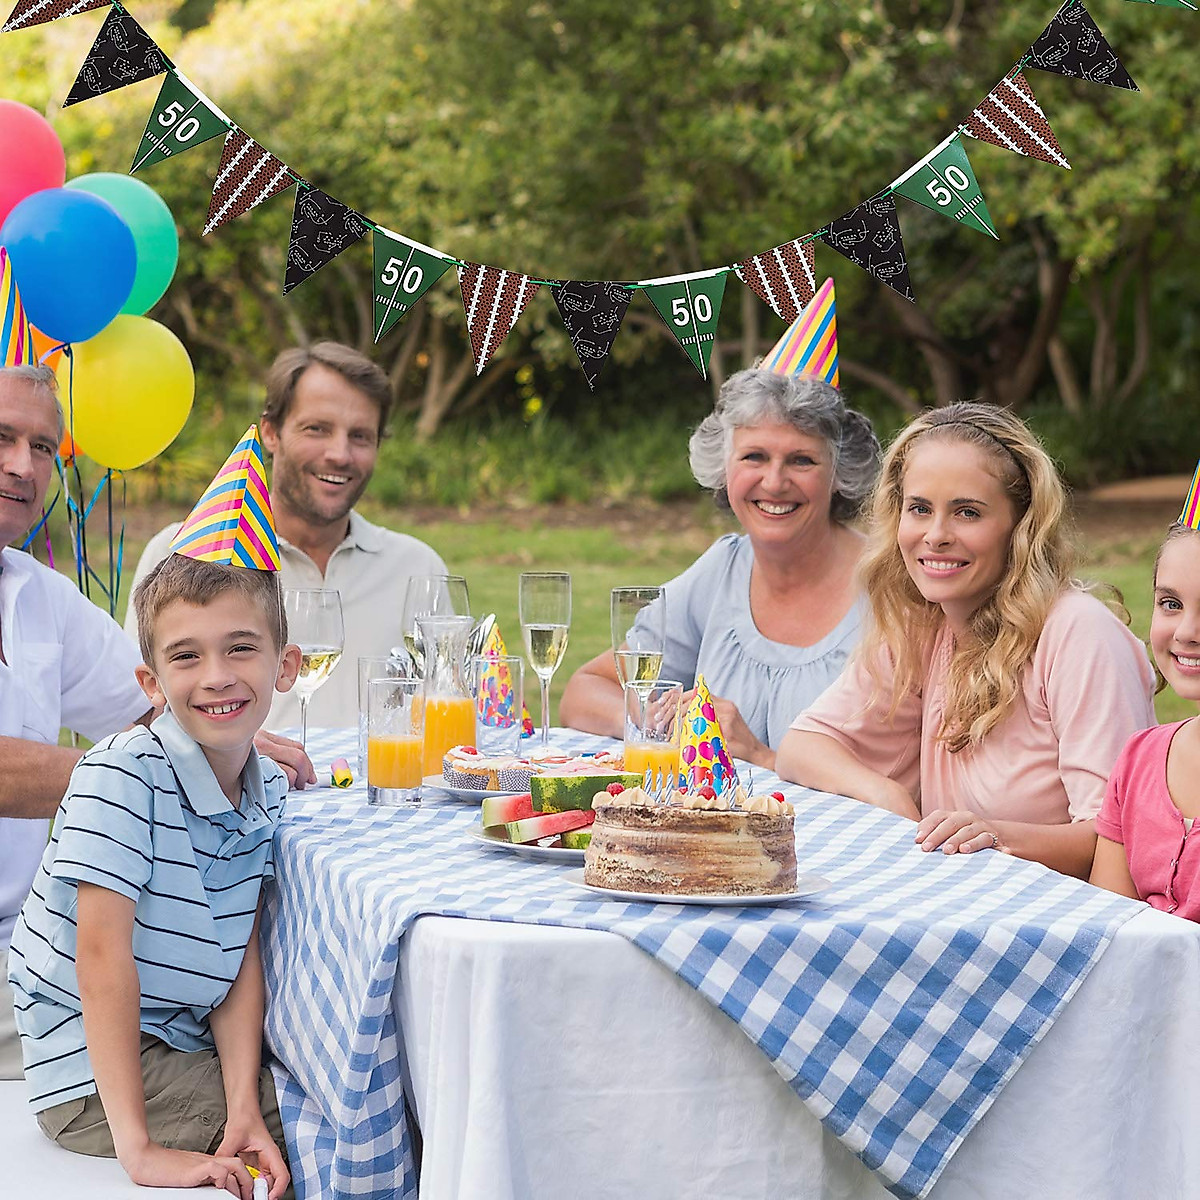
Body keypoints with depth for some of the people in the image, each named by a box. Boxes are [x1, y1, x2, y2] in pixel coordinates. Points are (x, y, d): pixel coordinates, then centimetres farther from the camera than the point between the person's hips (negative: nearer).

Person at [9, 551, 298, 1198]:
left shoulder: (269, 791, 1)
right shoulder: (121, 775, -22)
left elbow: (241, 956, -2)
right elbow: (103, 954, -25)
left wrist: (243, 1109, -16)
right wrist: (137, 1147, -29)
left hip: (188, 1046, 7)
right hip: (93, 1072, -7)